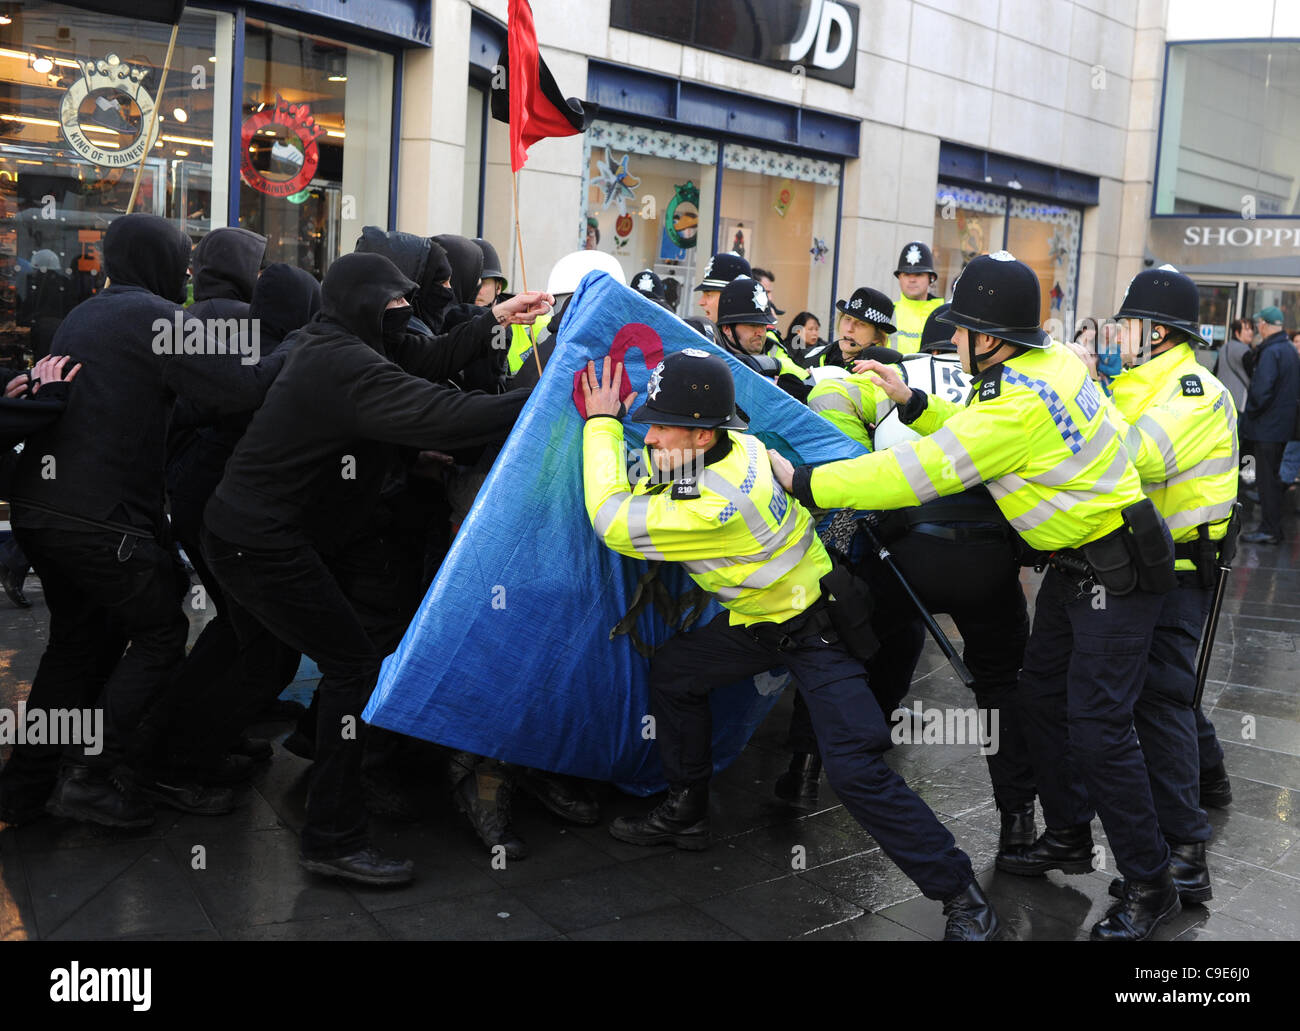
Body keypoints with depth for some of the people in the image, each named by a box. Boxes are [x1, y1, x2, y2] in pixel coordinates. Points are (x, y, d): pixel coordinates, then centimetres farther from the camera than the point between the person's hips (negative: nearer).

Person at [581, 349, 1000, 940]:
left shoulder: (717, 509, -36)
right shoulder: (736, 444, -9)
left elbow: (612, 521, -25)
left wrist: (600, 424, -17)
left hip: (814, 631, -10)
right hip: (756, 620, 10)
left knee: (854, 769, -18)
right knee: (673, 673, 13)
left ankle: (964, 899, -5)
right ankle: (684, 814, 30)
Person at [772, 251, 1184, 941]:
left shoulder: (1019, 405, -29)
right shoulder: (1047, 359, 0)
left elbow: (920, 473, -28)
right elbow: (968, 433, 14)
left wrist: (804, 483, -23)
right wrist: (912, 402, 5)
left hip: (1115, 572, -10)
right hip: (1074, 565, 10)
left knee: (1097, 727, -8)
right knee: (1042, 697, 16)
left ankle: (1150, 887, 6)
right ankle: (1068, 839, 32)